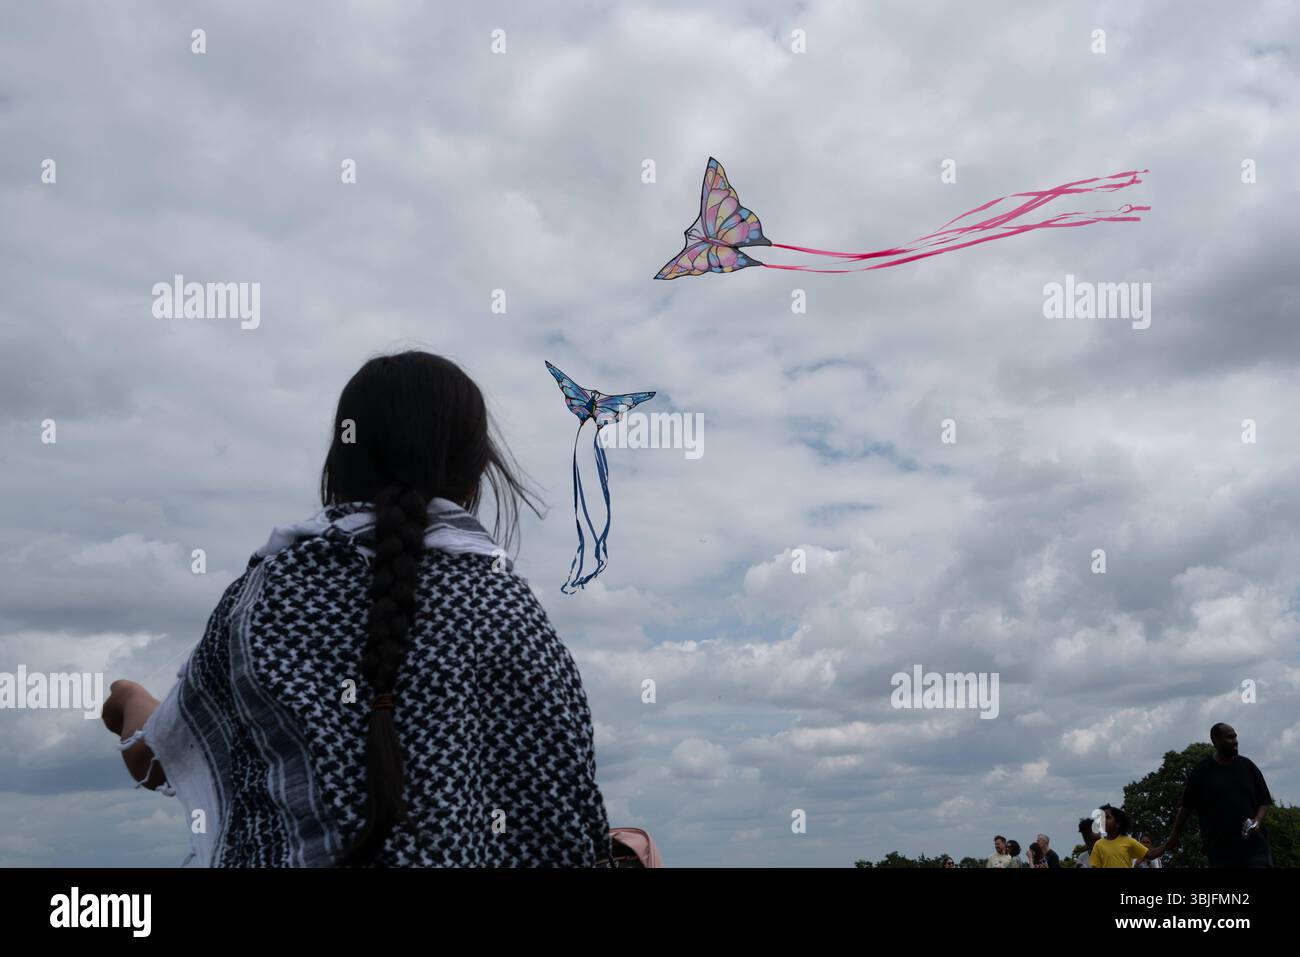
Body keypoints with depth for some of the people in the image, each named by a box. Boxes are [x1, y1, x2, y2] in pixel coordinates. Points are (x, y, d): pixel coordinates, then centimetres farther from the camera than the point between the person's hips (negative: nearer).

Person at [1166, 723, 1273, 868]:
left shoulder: (1247, 766, 8)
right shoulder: (1202, 771, 1)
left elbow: (1264, 801, 12)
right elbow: (1187, 806, 7)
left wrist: (1257, 822, -7)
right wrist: (1175, 836, 10)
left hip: (1254, 846, 2)